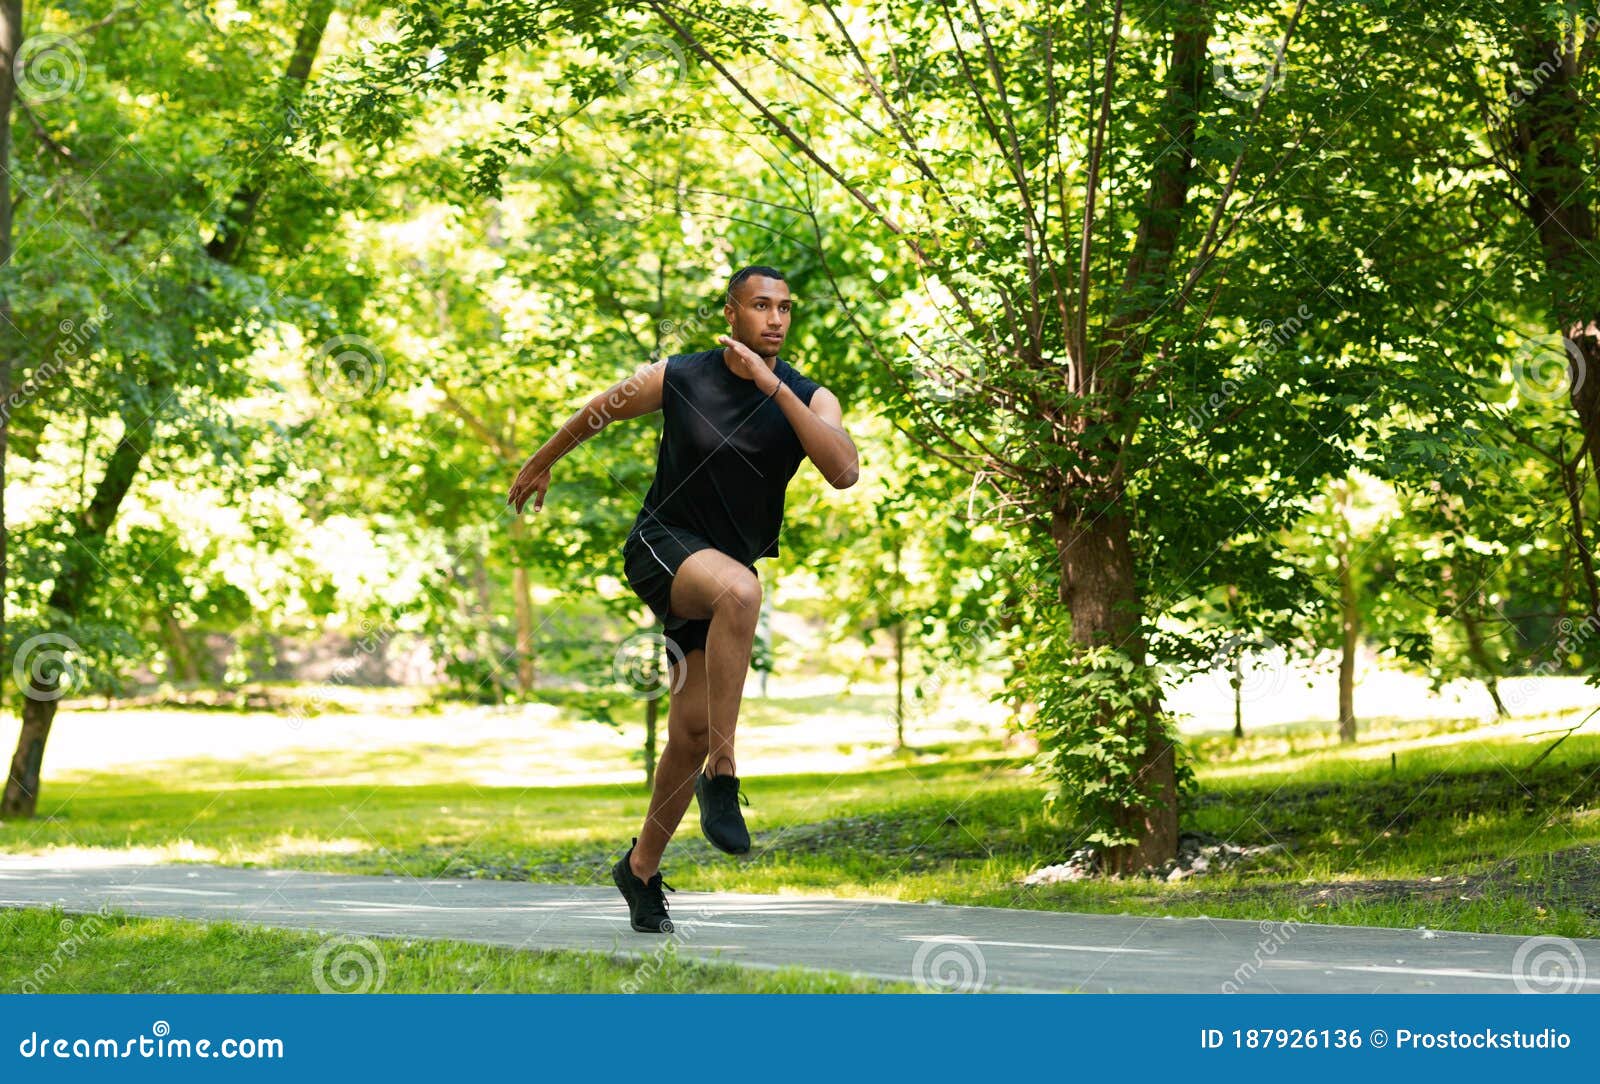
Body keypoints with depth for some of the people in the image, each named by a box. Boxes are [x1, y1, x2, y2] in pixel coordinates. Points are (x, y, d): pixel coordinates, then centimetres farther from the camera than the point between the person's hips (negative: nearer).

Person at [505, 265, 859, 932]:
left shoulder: (808, 399, -6)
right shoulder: (678, 379, -8)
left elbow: (844, 472, -26)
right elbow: (596, 414, 11)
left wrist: (772, 385, -30)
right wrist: (540, 465, 26)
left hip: (727, 573, 4)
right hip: (662, 546, -4)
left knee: (692, 730, 4)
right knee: (739, 590, -37)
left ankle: (642, 867, 26)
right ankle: (721, 777, -34)